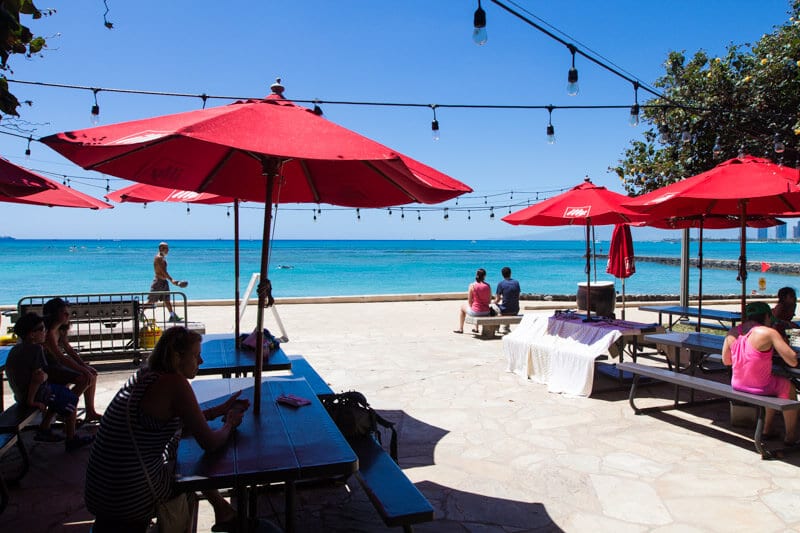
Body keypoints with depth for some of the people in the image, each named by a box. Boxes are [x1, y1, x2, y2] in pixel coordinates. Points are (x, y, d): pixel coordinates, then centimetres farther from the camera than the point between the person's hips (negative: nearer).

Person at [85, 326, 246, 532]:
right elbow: (210, 443, -14)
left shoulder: (145, 375, 6)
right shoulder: (175, 383, -18)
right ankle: (224, 514, 36)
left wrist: (222, 408, 18)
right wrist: (230, 425, 6)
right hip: (132, 498, -8)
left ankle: (222, 511, 35)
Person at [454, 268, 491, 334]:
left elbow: (469, 301, -5)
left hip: (475, 312, -4)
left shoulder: (472, 285, -11)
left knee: (462, 307, 28)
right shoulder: (488, 286, -2)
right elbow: (489, 300, 6)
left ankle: (460, 329, 32)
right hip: (486, 313, 4)